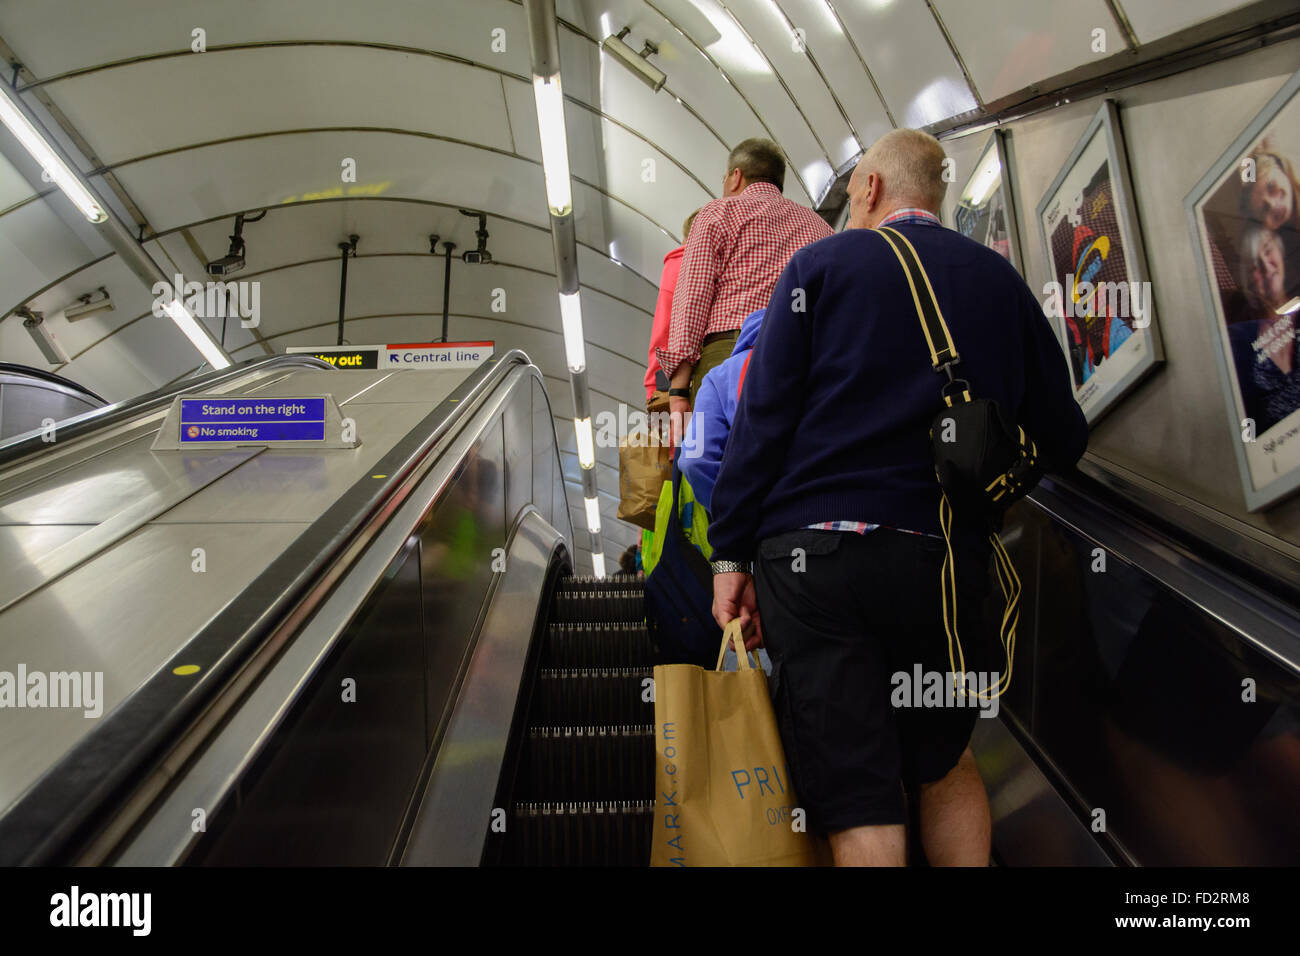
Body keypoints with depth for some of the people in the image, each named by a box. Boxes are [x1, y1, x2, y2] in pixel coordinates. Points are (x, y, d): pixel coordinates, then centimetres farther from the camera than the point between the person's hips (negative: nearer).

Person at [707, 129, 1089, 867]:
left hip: (814, 553, -3)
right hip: (947, 560, 3)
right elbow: (1064, 440, 12)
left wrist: (731, 555, -3)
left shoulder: (820, 264, 4)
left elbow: (764, 417, -5)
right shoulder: (1001, 279, 13)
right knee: (947, 765, 23)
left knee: (857, 802, 1)